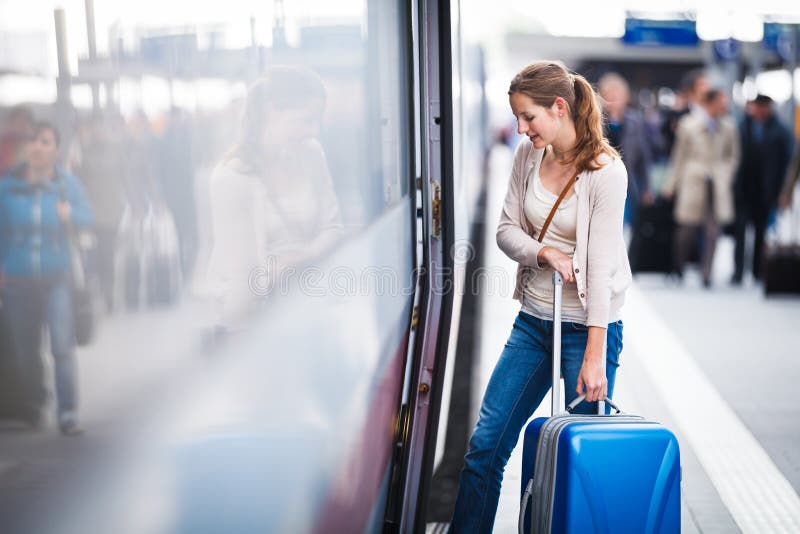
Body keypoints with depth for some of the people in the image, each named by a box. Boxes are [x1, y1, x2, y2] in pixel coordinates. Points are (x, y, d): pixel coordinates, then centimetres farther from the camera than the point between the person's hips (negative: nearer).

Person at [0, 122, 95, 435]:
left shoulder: (67, 184, -6)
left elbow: (88, 218, -4)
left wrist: (71, 214, -25)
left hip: (56, 277, -1)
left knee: (62, 346, -13)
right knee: (26, 351, 12)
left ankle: (68, 413, -6)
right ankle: (34, 406, 36)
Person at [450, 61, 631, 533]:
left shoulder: (606, 170, -16)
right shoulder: (528, 155, 3)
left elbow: (601, 264, -19)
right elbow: (507, 229, 8)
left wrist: (595, 355, -22)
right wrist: (543, 252, -15)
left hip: (588, 324, -6)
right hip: (534, 321, 6)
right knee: (486, 441, 7)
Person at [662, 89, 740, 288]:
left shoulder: (728, 126, 5)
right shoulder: (688, 124, -1)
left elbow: (733, 155, 18)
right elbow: (679, 155, 5)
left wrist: (726, 177, 5)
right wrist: (671, 185, 6)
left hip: (717, 187, 2)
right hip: (693, 183, -2)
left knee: (713, 230, -4)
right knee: (687, 228, 0)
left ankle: (706, 275, 2)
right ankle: (678, 270, 19)